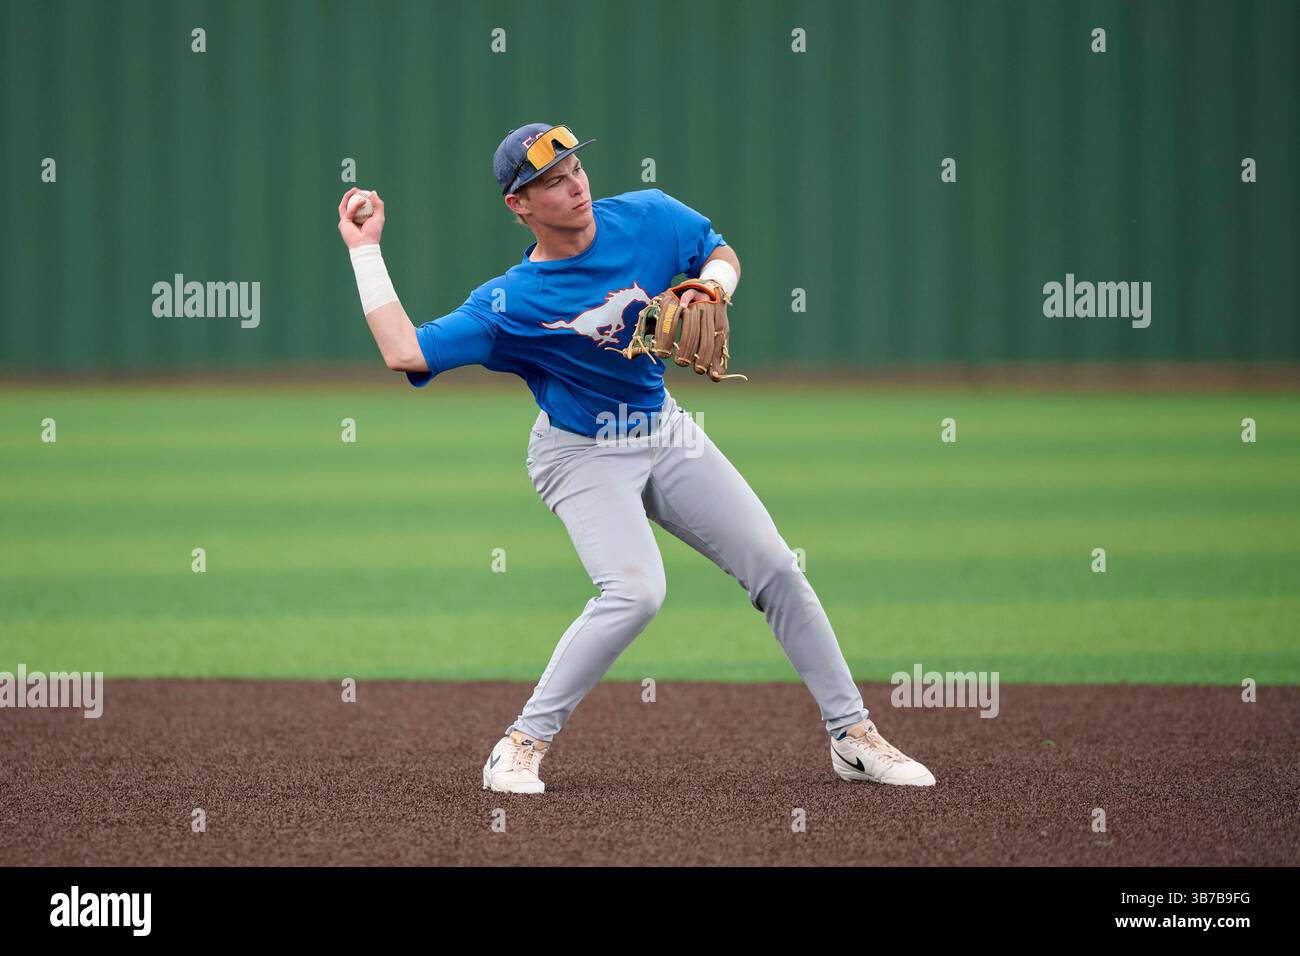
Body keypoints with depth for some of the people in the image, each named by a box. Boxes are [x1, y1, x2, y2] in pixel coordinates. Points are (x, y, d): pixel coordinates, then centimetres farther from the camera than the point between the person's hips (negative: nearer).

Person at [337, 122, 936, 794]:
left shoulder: (647, 218, -9)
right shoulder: (510, 303, -21)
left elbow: (720, 253, 8)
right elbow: (406, 353, -28)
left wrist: (711, 288, -15)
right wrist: (364, 252, -24)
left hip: (665, 432, 5)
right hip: (584, 456, -5)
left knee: (775, 567, 2)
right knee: (635, 590, -28)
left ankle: (852, 736, 13)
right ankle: (522, 746, -18)